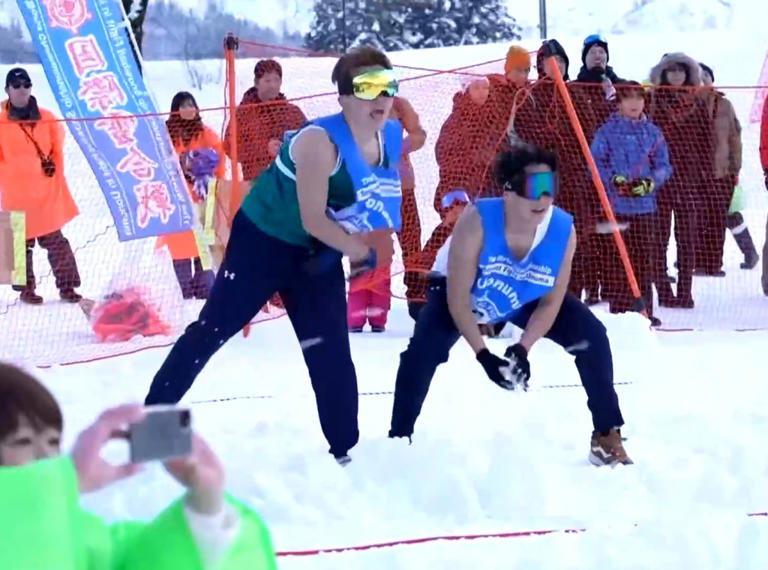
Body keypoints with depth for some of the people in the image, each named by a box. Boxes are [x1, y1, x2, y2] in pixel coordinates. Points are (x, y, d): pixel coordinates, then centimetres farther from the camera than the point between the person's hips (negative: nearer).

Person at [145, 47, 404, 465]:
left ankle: (345, 451, 14)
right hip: (263, 239, -6)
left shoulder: (393, 137, -8)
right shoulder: (320, 141, -30)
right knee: (214, 328, -1)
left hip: (318, 251, 6)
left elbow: (378, 198, 11)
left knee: (332, 352, 4)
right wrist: (362, 253, -18)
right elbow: (313, 220, -27)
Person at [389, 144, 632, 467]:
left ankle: (607, 435, 4)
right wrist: (483, 355, -36)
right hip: (460, 290, -3)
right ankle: (398, 440, -11)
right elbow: (457, 297, -33)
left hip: (525, 297, 3)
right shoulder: (477, 221, -39)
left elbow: (551, 301, -17)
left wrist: (522, 349, -29)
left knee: (591, 336, -10)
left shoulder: (563, 229, -30)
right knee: (422, 352, -26)